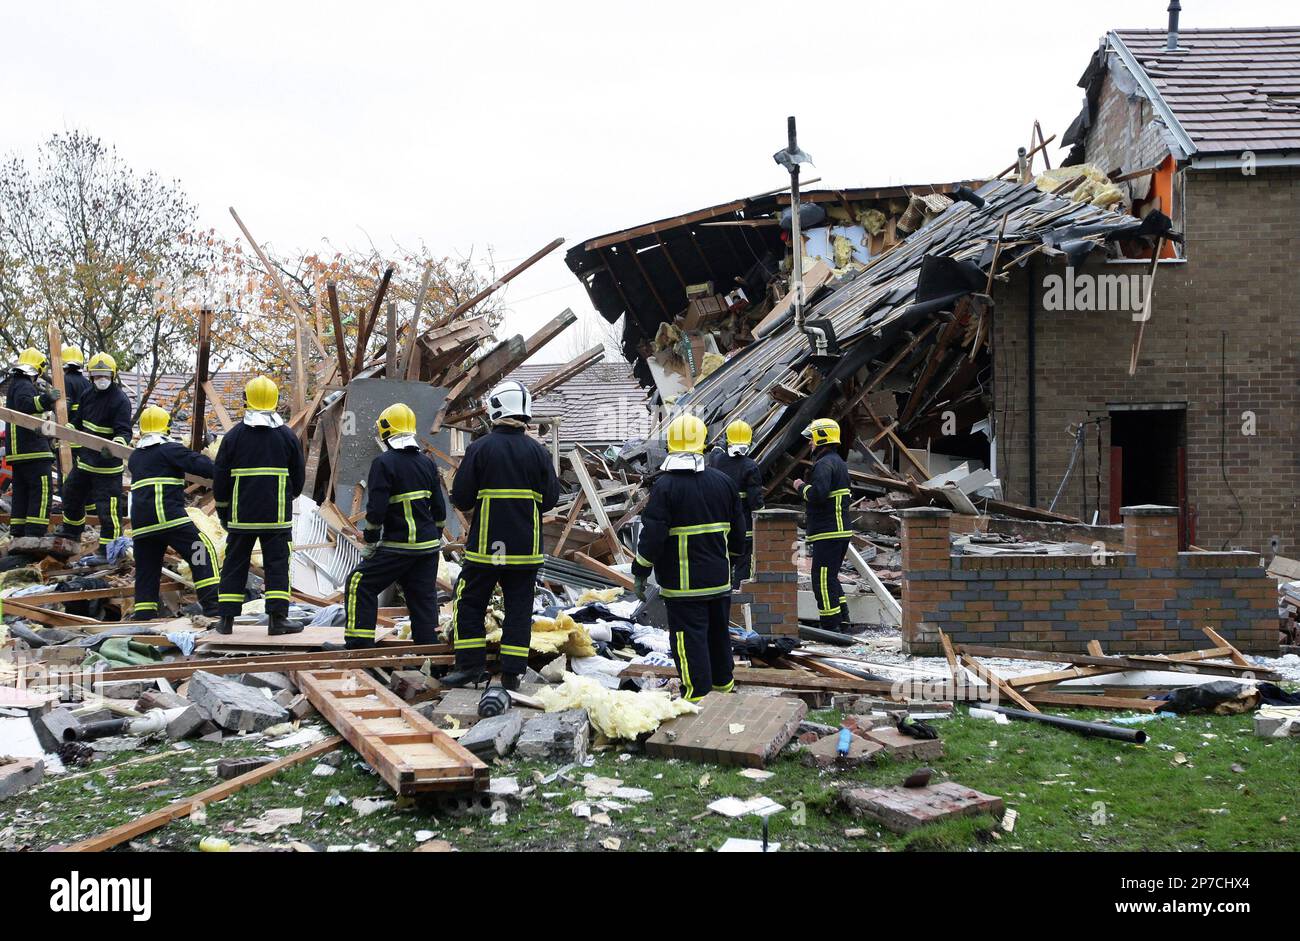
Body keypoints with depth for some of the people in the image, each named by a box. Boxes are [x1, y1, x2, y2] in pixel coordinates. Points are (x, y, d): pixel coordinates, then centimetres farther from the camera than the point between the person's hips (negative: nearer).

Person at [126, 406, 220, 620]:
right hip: (168, 516, -7)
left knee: (146, 570, 12)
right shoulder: (170, 449, 1)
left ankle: (143, 616, 9)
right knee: (203, 551, -7)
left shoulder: (134, 456, 22)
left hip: (140, 522, 7)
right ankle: (212, 605, -18)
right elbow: (198, 464, -7)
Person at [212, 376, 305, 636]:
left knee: (234, 564, 9)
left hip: (241, 514, 1)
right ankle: (277, 618, -2)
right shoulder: (287, 436, 0)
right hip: (277, 515, -1)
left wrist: (223, 511, 15)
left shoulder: (233, 436, -1)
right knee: (277, 563, 3)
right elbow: (299, 477, 7)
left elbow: (219, 478, 3)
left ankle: (227, 619, 10)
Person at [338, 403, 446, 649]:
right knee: (424, 597, 11)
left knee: (360, 584, 4)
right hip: (428, 545, 6)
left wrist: (370, 543, -3)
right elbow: (439, 508, 14)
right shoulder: (427, 462, 10)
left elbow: (376, 509, -14)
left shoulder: (384, 463, -10)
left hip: (398, 545, -6)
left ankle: (359, 644, 2)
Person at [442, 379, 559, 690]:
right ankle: (512, 672, 8)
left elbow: (461, 498, -7)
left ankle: (470, 664, 9)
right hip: (527, 548, 2)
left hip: (485, 545, -2)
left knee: (469, 602, 11)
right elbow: (551, 498, 3)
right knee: (519, 607, 8)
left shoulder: (479, 448, -8)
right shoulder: (537, 452, -2)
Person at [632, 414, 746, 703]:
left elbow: (652, 535, -16)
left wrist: (640, 572, -6)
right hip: (719, 578, 6)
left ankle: (698, 696, -1)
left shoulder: (665, 485, -13)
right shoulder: (723, 481, 5)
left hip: (682, 582, -6)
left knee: (689, 637, -1)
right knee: (719, 631, 20)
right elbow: (738, 530, 13)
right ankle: (723, 683, 34)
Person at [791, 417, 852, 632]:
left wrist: (802, 487, -10)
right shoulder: (839, 462, 19)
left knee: (823, 579, -7)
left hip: (828, 534, -11)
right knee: (830, 577, 19)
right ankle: (843, 620, 21)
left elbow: (818, 493, -28)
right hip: (840, 530, 11)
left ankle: (831, 626, -5)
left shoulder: (824, 464, -15)